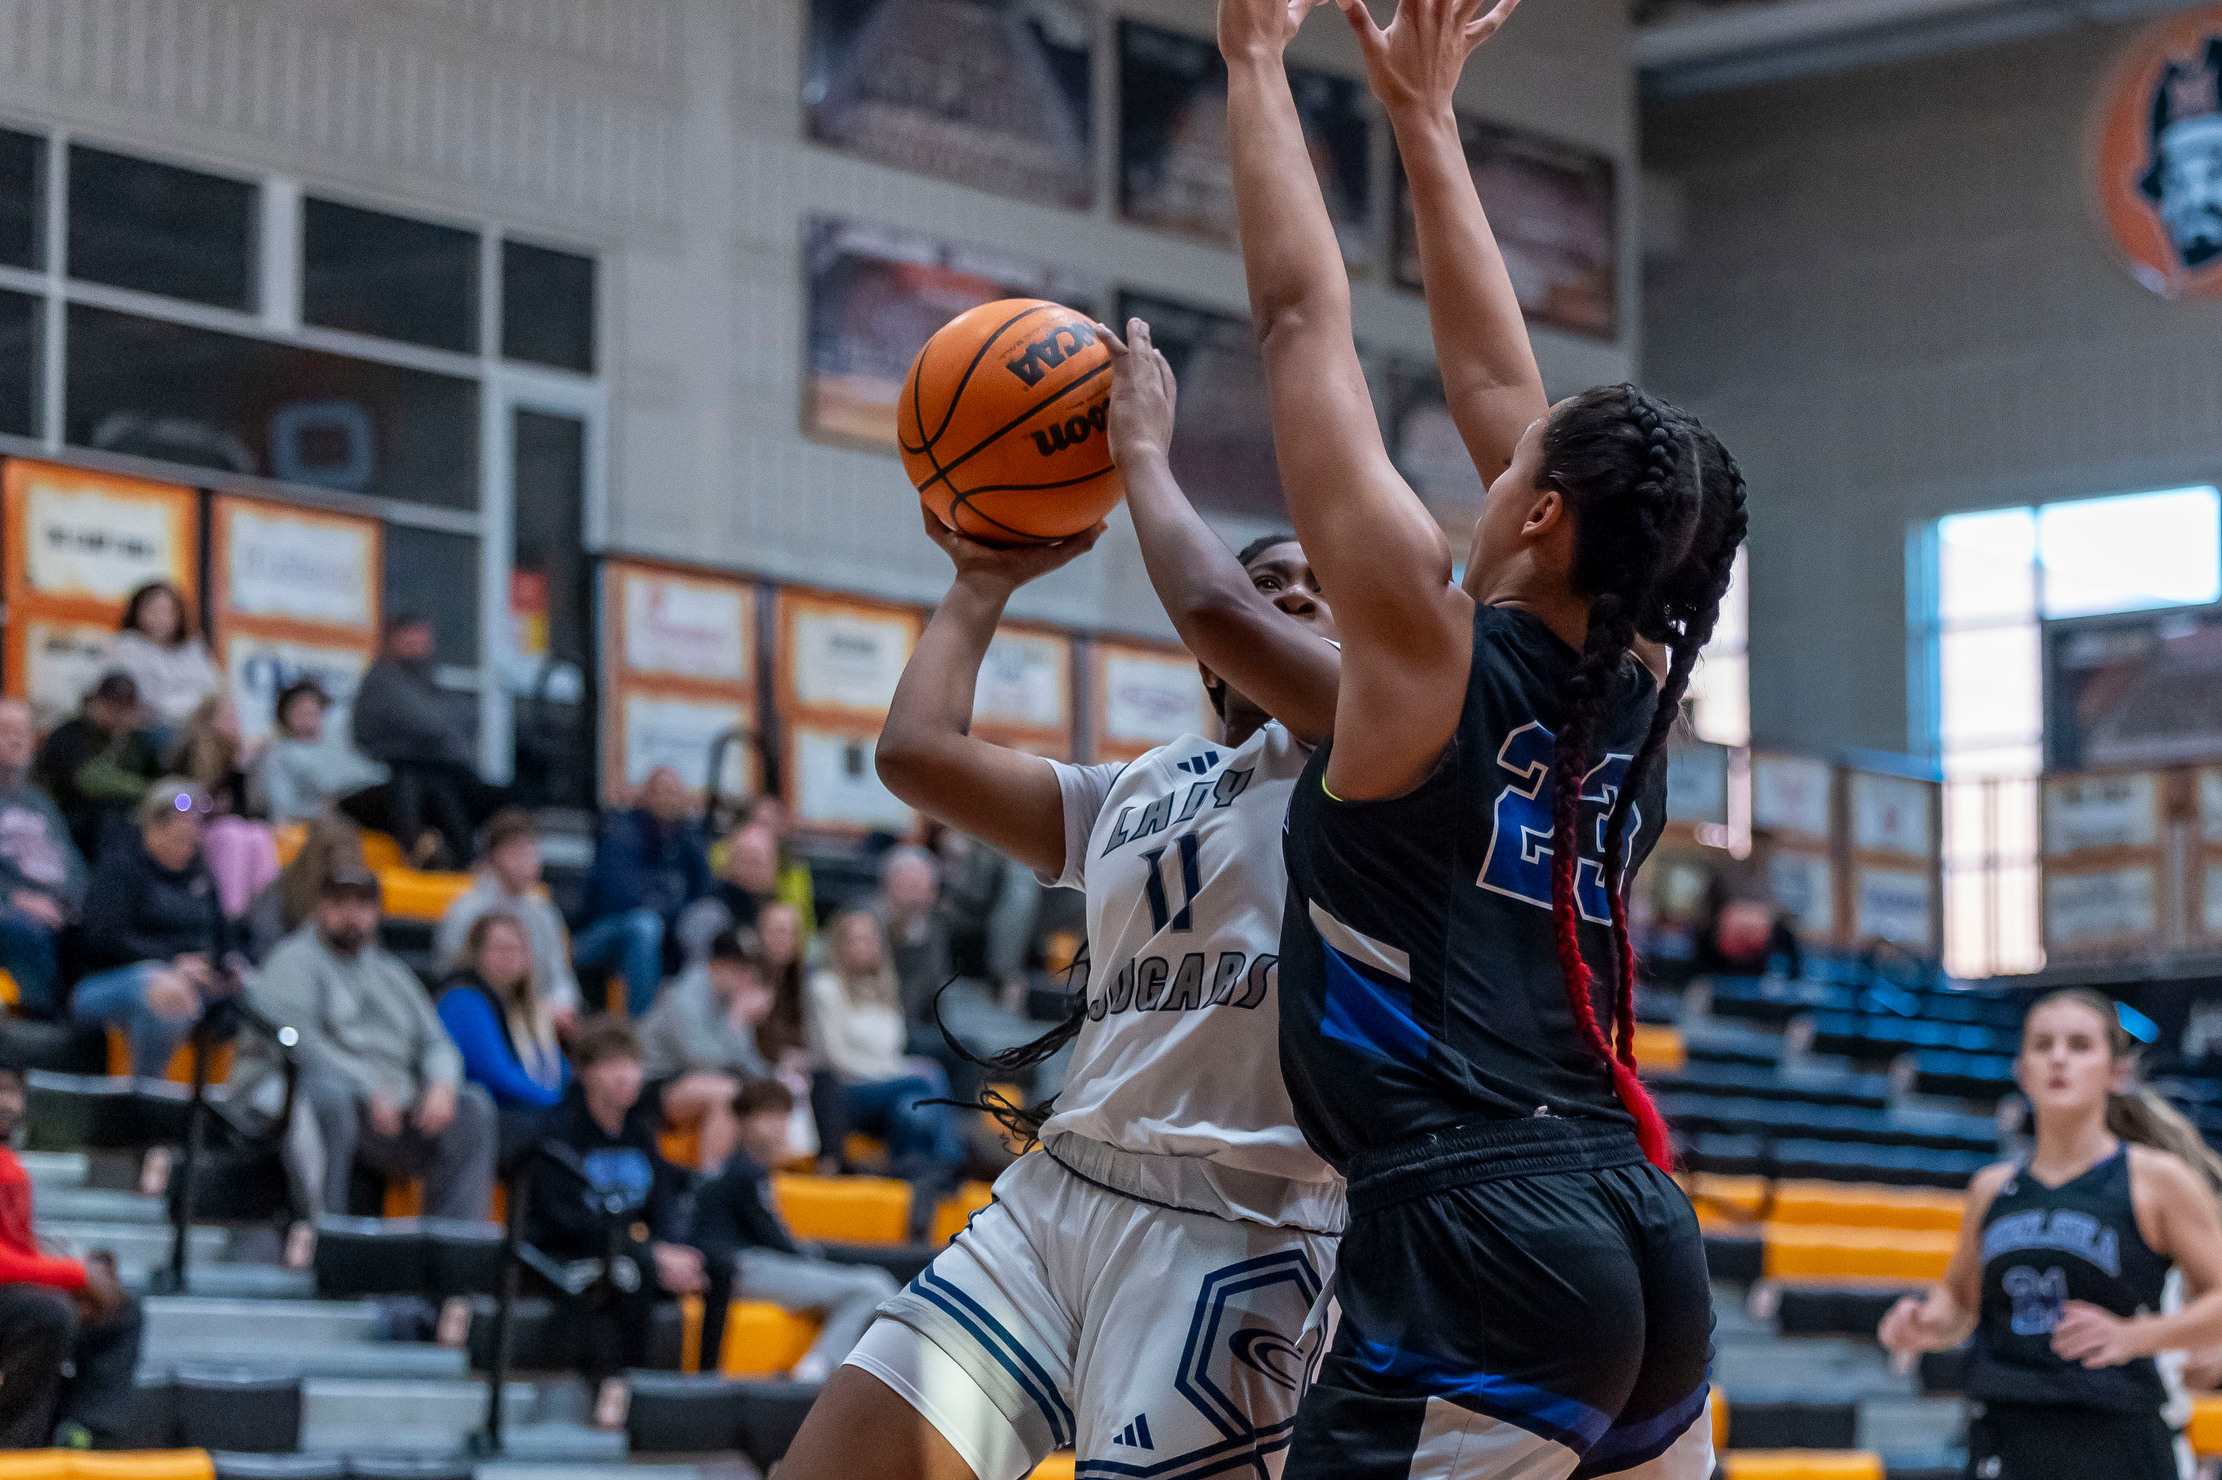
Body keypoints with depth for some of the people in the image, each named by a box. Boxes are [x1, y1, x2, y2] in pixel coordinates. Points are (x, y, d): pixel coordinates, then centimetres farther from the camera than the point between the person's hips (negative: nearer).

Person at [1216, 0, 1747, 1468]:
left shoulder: (1429, 642, -4)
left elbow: (1304, 319, 2)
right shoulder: (1634, 687, 14)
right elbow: (1494, 379, 25)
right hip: (1643, 1239, 8)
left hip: (1471, 1250, -8)